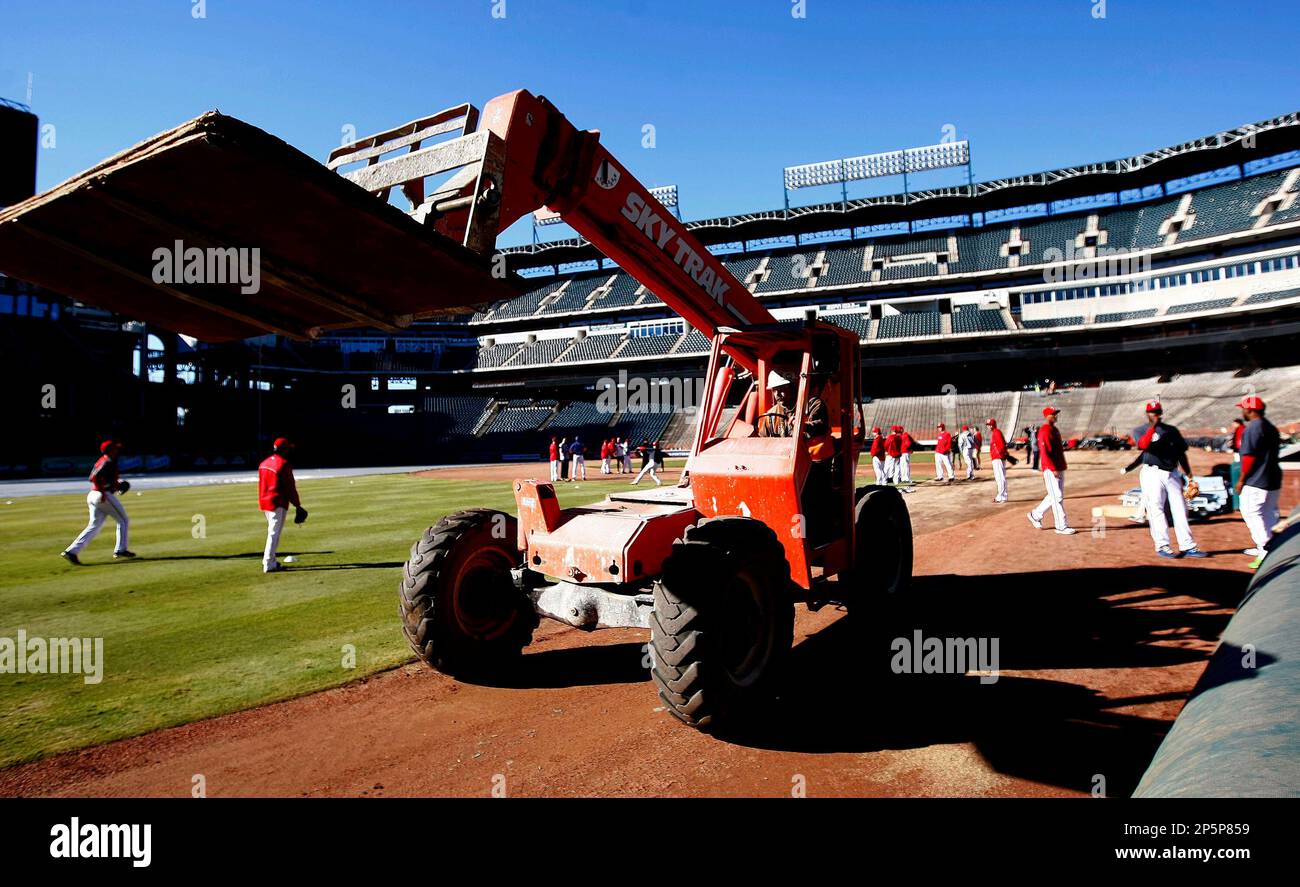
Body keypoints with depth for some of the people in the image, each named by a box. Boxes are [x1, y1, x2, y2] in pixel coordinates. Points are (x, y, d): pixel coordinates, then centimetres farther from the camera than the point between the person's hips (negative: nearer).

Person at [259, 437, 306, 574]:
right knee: (274, 533, -4)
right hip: (278, 503, -9)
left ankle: (270, 561, 24)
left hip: (265, 502, 9)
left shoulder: (264, 463, 11)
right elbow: (290, 487, -14)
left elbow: (261, 484, 15)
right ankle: (269, 565, -3)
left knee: (273, 531, 19)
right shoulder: (284, 464, -14)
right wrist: (297, 505, -8)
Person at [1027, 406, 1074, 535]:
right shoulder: (1044, 431, -14)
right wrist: (1053, 469, -24)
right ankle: (1061, 526, 0)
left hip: (1059, 468, 10)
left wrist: (1061, 467, 20)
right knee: (1057, 497, -6)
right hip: (1051, 469, -10)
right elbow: (1044, 452, -20)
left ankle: (1036, 515, 27)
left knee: (1057, 496, 15)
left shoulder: (1054, 430, 16)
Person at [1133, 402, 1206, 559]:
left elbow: (1181, 453, 16)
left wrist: (1188, 474, 11)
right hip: (1152, 474, -4)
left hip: (1173, 474, 4)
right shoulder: (1140, 430, 3)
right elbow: (1143, 445, -19)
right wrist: (1153, 426, -21)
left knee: (1180, 509, 2)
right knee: (1156, 509, -7)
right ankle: (1162, 546, -3)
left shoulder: (1172, 430, 15)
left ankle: (1187, 546, 4)